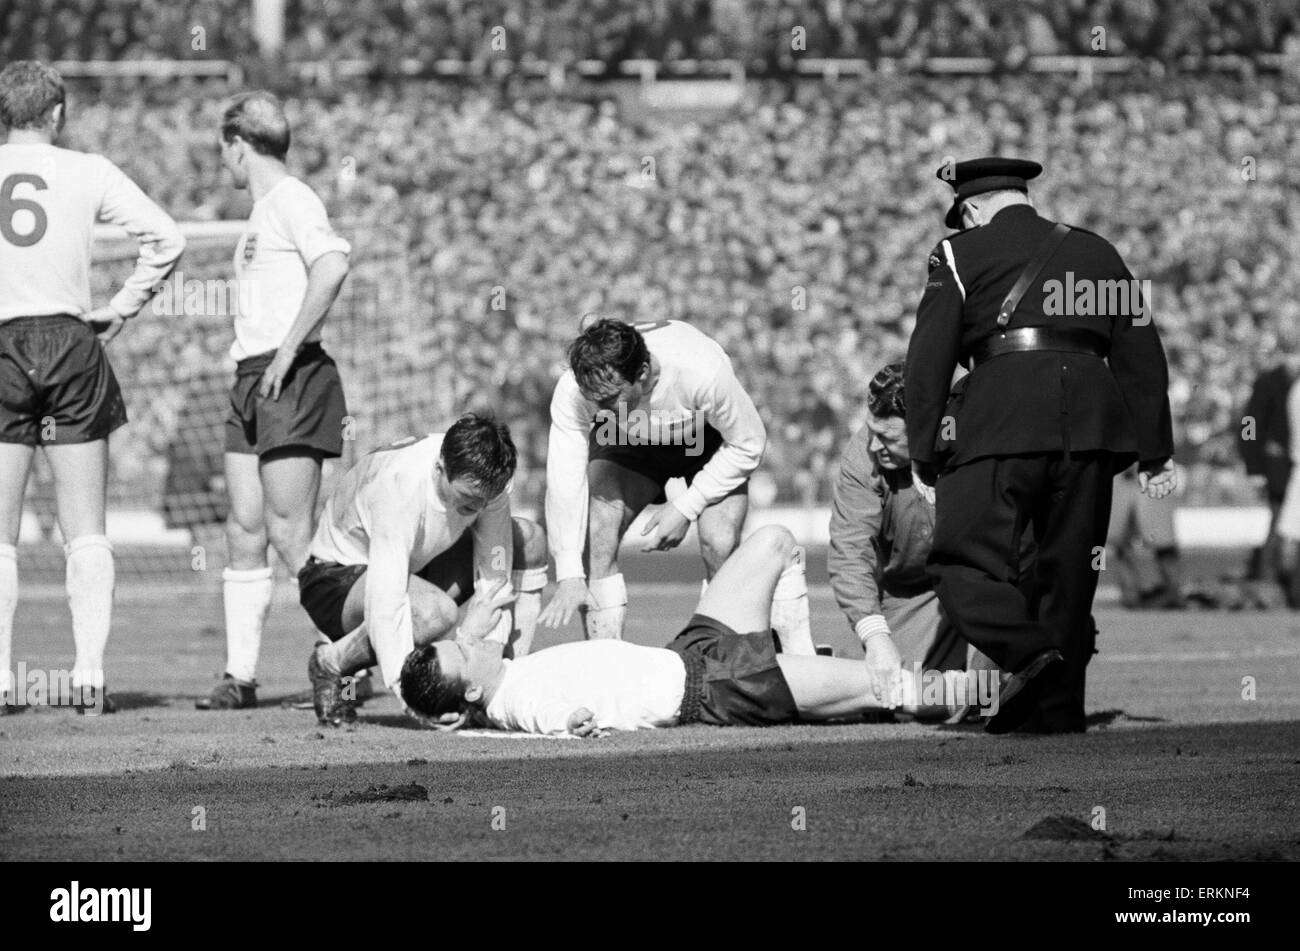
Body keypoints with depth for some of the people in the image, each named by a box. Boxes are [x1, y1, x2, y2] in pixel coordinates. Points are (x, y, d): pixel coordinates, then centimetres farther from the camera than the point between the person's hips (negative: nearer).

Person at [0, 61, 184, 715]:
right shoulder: (88, 172, 2)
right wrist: (120, 310, 4)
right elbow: (165, 238, -4)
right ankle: (90, 674, 0)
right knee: (85, 532, 5)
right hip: (72, 343, 0)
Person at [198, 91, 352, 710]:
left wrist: (287, 351, -23)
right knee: (244, 534, 5)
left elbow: (333, 265, -25)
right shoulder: (261, 211, 21)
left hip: (291, 380, -9)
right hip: (251, 381, 9)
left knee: (289, 534, -12)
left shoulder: (290, 200, -9)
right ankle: (240, 676, 6)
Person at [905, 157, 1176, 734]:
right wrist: (1154, 453, 22)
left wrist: (923, 456, 6)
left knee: (965, 564, -6)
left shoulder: (961, 255, 11)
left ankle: (1029, 655, -29)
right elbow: (1141, 356, 22)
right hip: (1092, 418, 5)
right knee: (1069, 571, 11)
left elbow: (928, 360, 4)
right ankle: (1063, 708, 10)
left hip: (1002, 423, -5)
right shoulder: (1097, 254, 24)